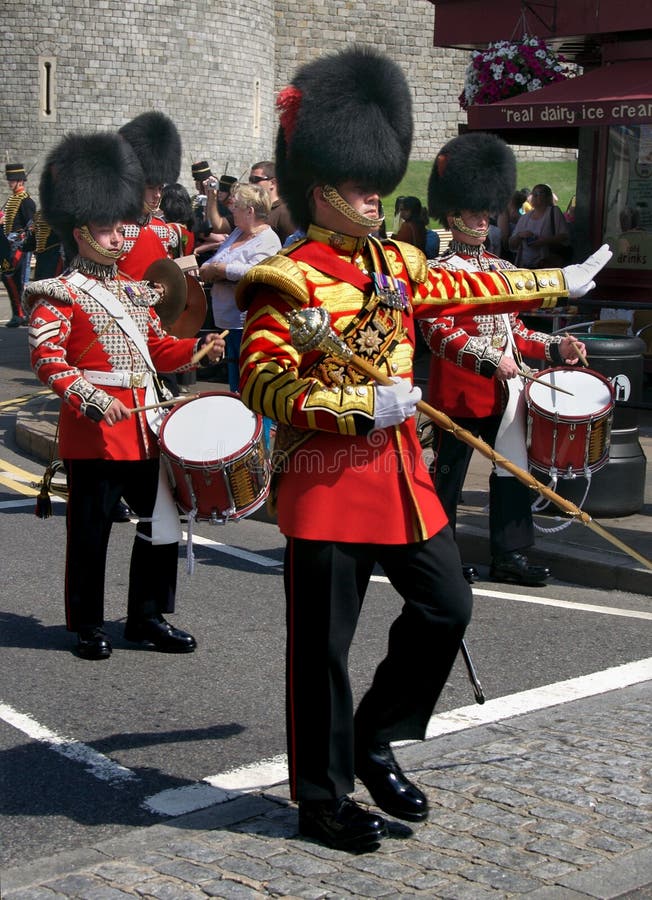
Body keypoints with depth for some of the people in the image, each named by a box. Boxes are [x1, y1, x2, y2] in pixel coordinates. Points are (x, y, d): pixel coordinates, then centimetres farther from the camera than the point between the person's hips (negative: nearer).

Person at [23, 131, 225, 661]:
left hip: (146, 426, 7)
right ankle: (89, 626, 17)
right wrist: (88, 397, -27)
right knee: (91, 532, 3)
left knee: (163, 521, 9)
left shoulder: (135, 291, 16)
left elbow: (158, 348, 20)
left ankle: (148, 618, 23)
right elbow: (47, 356, -15)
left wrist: (198, 349, 1)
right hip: (94, 429, -7)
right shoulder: (61, 295, -6)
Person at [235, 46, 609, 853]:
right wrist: (364, 406, -24)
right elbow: (261, 384, -19)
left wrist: (560, 283, 33)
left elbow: (465, 288, 26)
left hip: (398, 471, 8)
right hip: (327, 480, -7)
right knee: (322, 645, 2)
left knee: (446, 606, 9)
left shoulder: (395, 263, 10)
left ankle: (375, 742, 26)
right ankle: (323, 800, 16)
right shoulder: (287, 280, -12)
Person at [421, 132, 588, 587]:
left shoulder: (502, 268, 14)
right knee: (449, 476, 4)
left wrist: (555, 347, 3)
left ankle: (511, 556, 17)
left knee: (513, 472, 9)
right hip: (459, 392, -7)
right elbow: (438, 331, -20)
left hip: (505, 391, 7)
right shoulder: (441, 272, -9)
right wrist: (489, 360, -30)